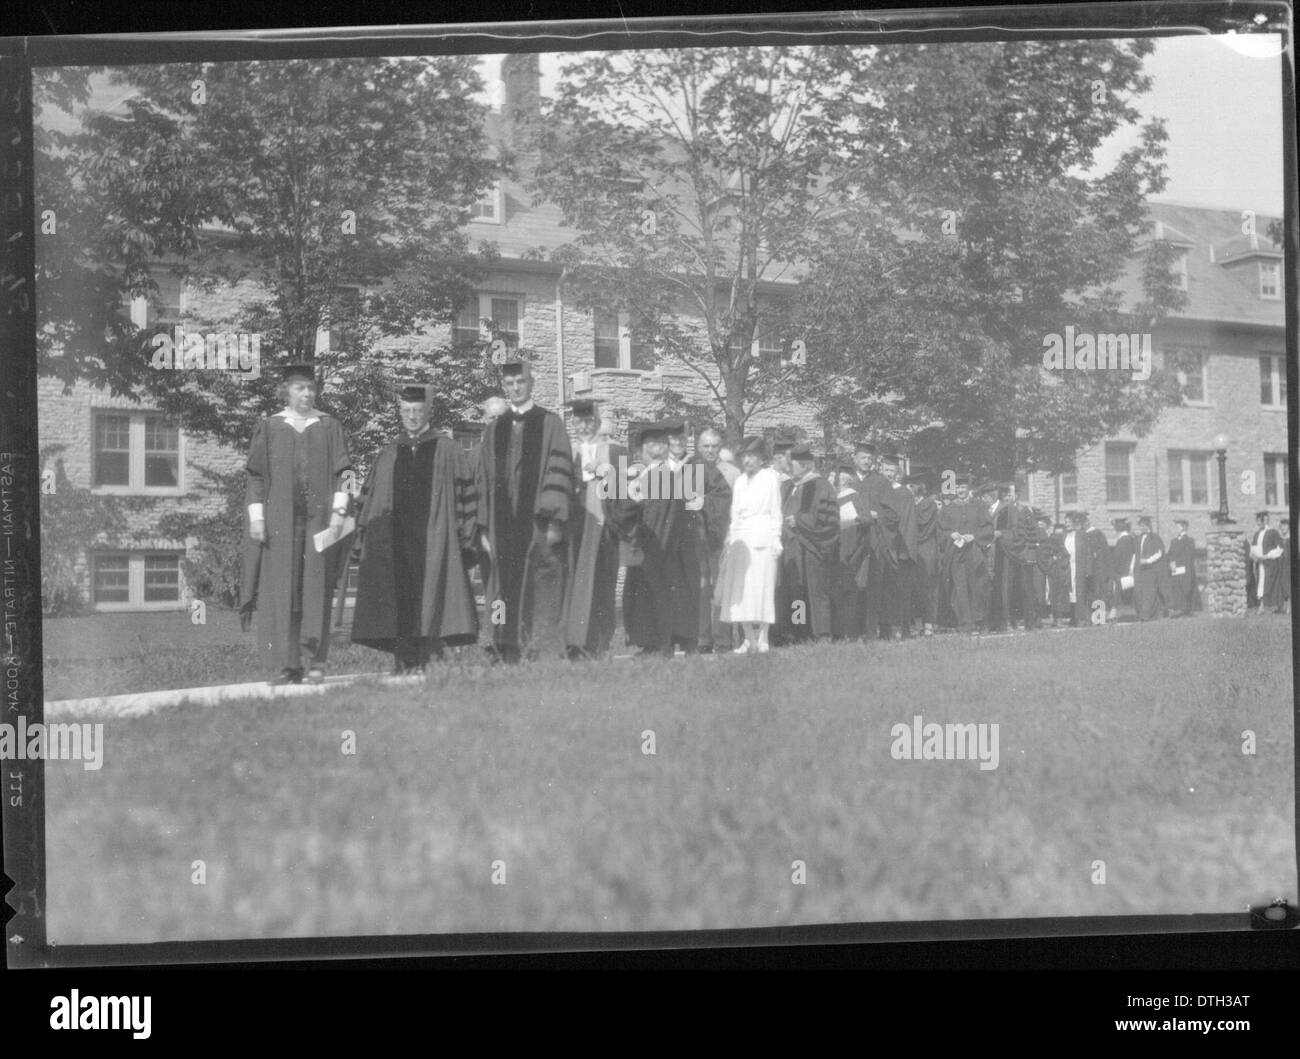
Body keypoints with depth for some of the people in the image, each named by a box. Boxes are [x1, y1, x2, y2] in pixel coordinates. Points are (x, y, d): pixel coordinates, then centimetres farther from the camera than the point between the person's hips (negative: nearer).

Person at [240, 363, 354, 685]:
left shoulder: (329, 427, 8)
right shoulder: (269, 428, 8)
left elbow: (343, 474, 4)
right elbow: (256, 476, 7)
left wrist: (338, 512, -8)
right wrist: (256, 517, -3)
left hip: (318, 517, 0)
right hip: (279, 519, 1)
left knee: (316, 586, -3)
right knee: (281, 589, -3)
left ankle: (317, 661, 1)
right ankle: (288, 665, 0)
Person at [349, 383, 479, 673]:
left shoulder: (447, 451, 6)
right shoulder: (389, 454, 15)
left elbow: (465, 498, 3)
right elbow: (370, 500, 15)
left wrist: (465, 539, -5)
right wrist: (364, 538, 6)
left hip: (434, 542, -3)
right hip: (394, 545, 3)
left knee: (431, 603, -7)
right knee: (399, 606, 0)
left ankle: (430, 661, -5)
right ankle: (404, 663, 3)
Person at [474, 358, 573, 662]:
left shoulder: (550, 423, 4)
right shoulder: (495, 429, 15)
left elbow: (559, 473, -4)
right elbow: (483, 480, 13)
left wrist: (554, 521, -13)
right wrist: (485, 528, 4)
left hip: (538, 524, -3)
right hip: (504, 528, 3)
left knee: (541, 595, -5)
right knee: (507, 590, 0)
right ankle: (508, 657, 3)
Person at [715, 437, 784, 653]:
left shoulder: (770, 478, 2)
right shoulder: (739, 482, 17)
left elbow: (776, 512, 0)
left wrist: (775, 539, -7)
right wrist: (729, 539, 11)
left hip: (762, 540, -5)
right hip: (739, 541, 5)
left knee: (761, 588, -6)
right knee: (740, 592, -1)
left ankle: (762, 639, -3)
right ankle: (749, 639, 2)